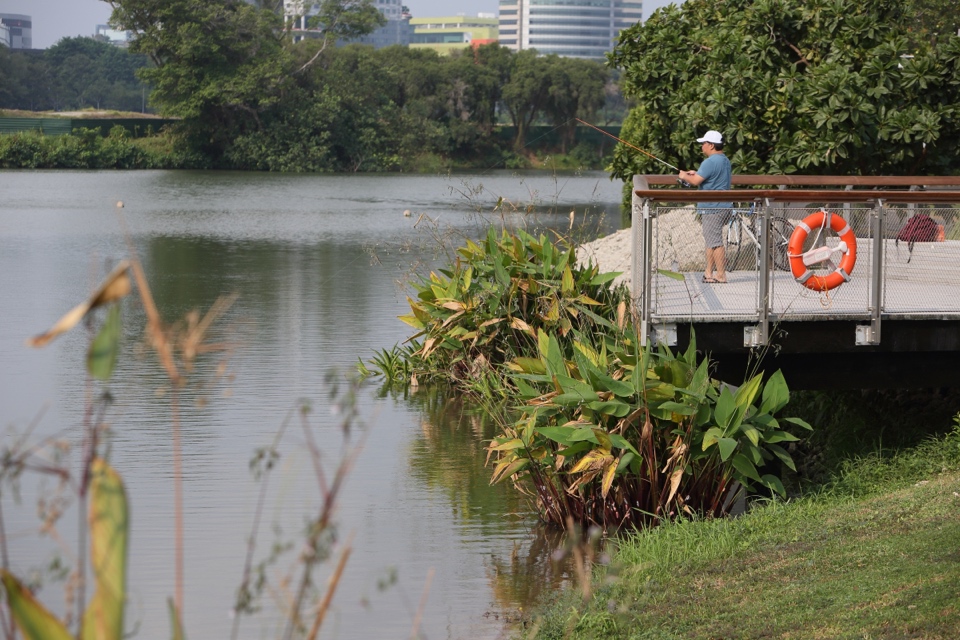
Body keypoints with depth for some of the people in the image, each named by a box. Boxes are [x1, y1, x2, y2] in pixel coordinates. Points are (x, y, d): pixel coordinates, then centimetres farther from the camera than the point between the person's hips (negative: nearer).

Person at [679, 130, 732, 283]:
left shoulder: (710, 162, -17)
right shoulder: (725, 160, 15)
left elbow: (696, 181, -19)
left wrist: (685, 176, 1)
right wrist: (697, 173, 17)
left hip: (712, 209, -10)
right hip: (723, 206, 10)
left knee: (715, 242, -8)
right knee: (710, 241, 17)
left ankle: (721, 275, -7)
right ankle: (709, 273, 21)